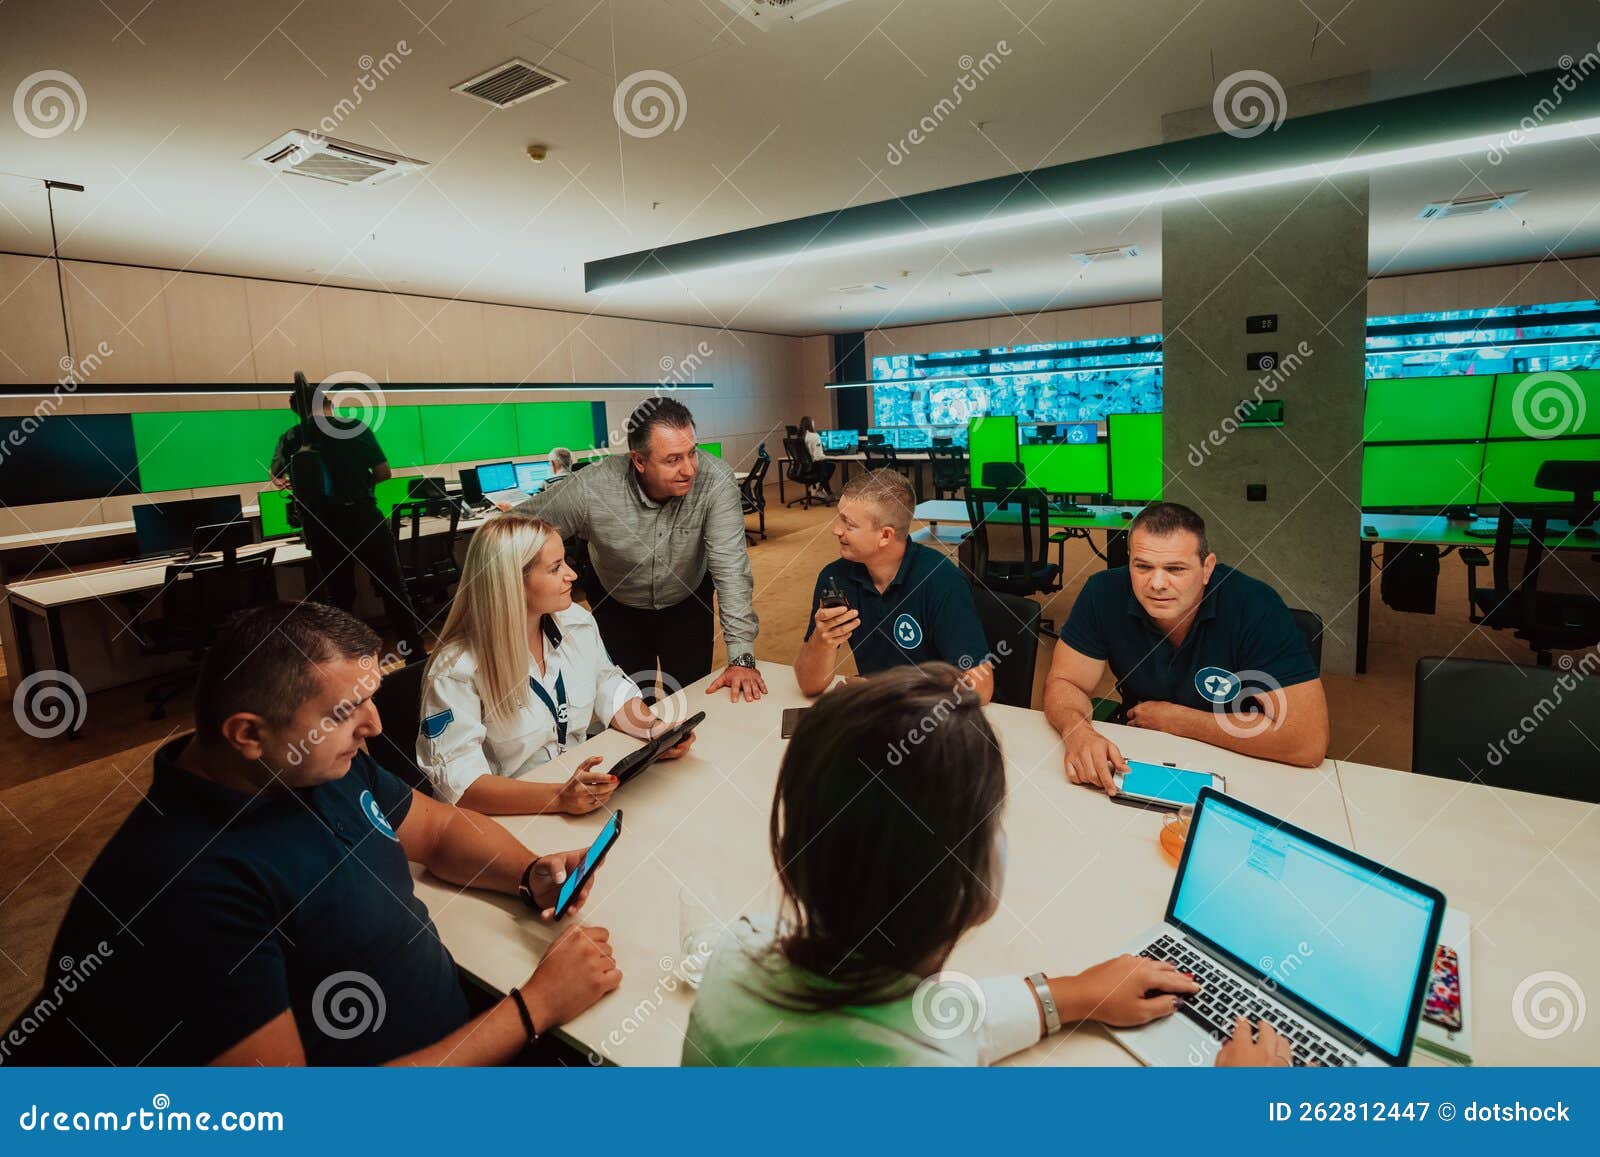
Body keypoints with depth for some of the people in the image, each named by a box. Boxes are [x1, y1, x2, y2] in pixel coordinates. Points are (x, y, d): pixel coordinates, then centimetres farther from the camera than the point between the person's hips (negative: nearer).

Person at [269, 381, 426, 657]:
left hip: (322, 528, 3)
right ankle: (416, 655, 6)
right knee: (393, 590, 5)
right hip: (364, 519, -3)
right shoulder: (355, 427, -6)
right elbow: (384, 473, -5)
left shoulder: (291, 438, 3)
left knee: (337, 596, 14)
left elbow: (277, 478, 15)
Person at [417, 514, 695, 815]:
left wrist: (657, 728, -9)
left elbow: (611, 690, 11)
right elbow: (456, 778, -23)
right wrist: (557, 798, -34)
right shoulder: (455, 669, -18)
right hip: (509, 820, -5)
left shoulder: (577, 622, 0)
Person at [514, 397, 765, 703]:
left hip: (688, 604, 0)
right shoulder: (590, 489, -30)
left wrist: (742, 657, -35)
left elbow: (730, 567, -31)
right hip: (617, 607, 0)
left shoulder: (715, 478, -30)